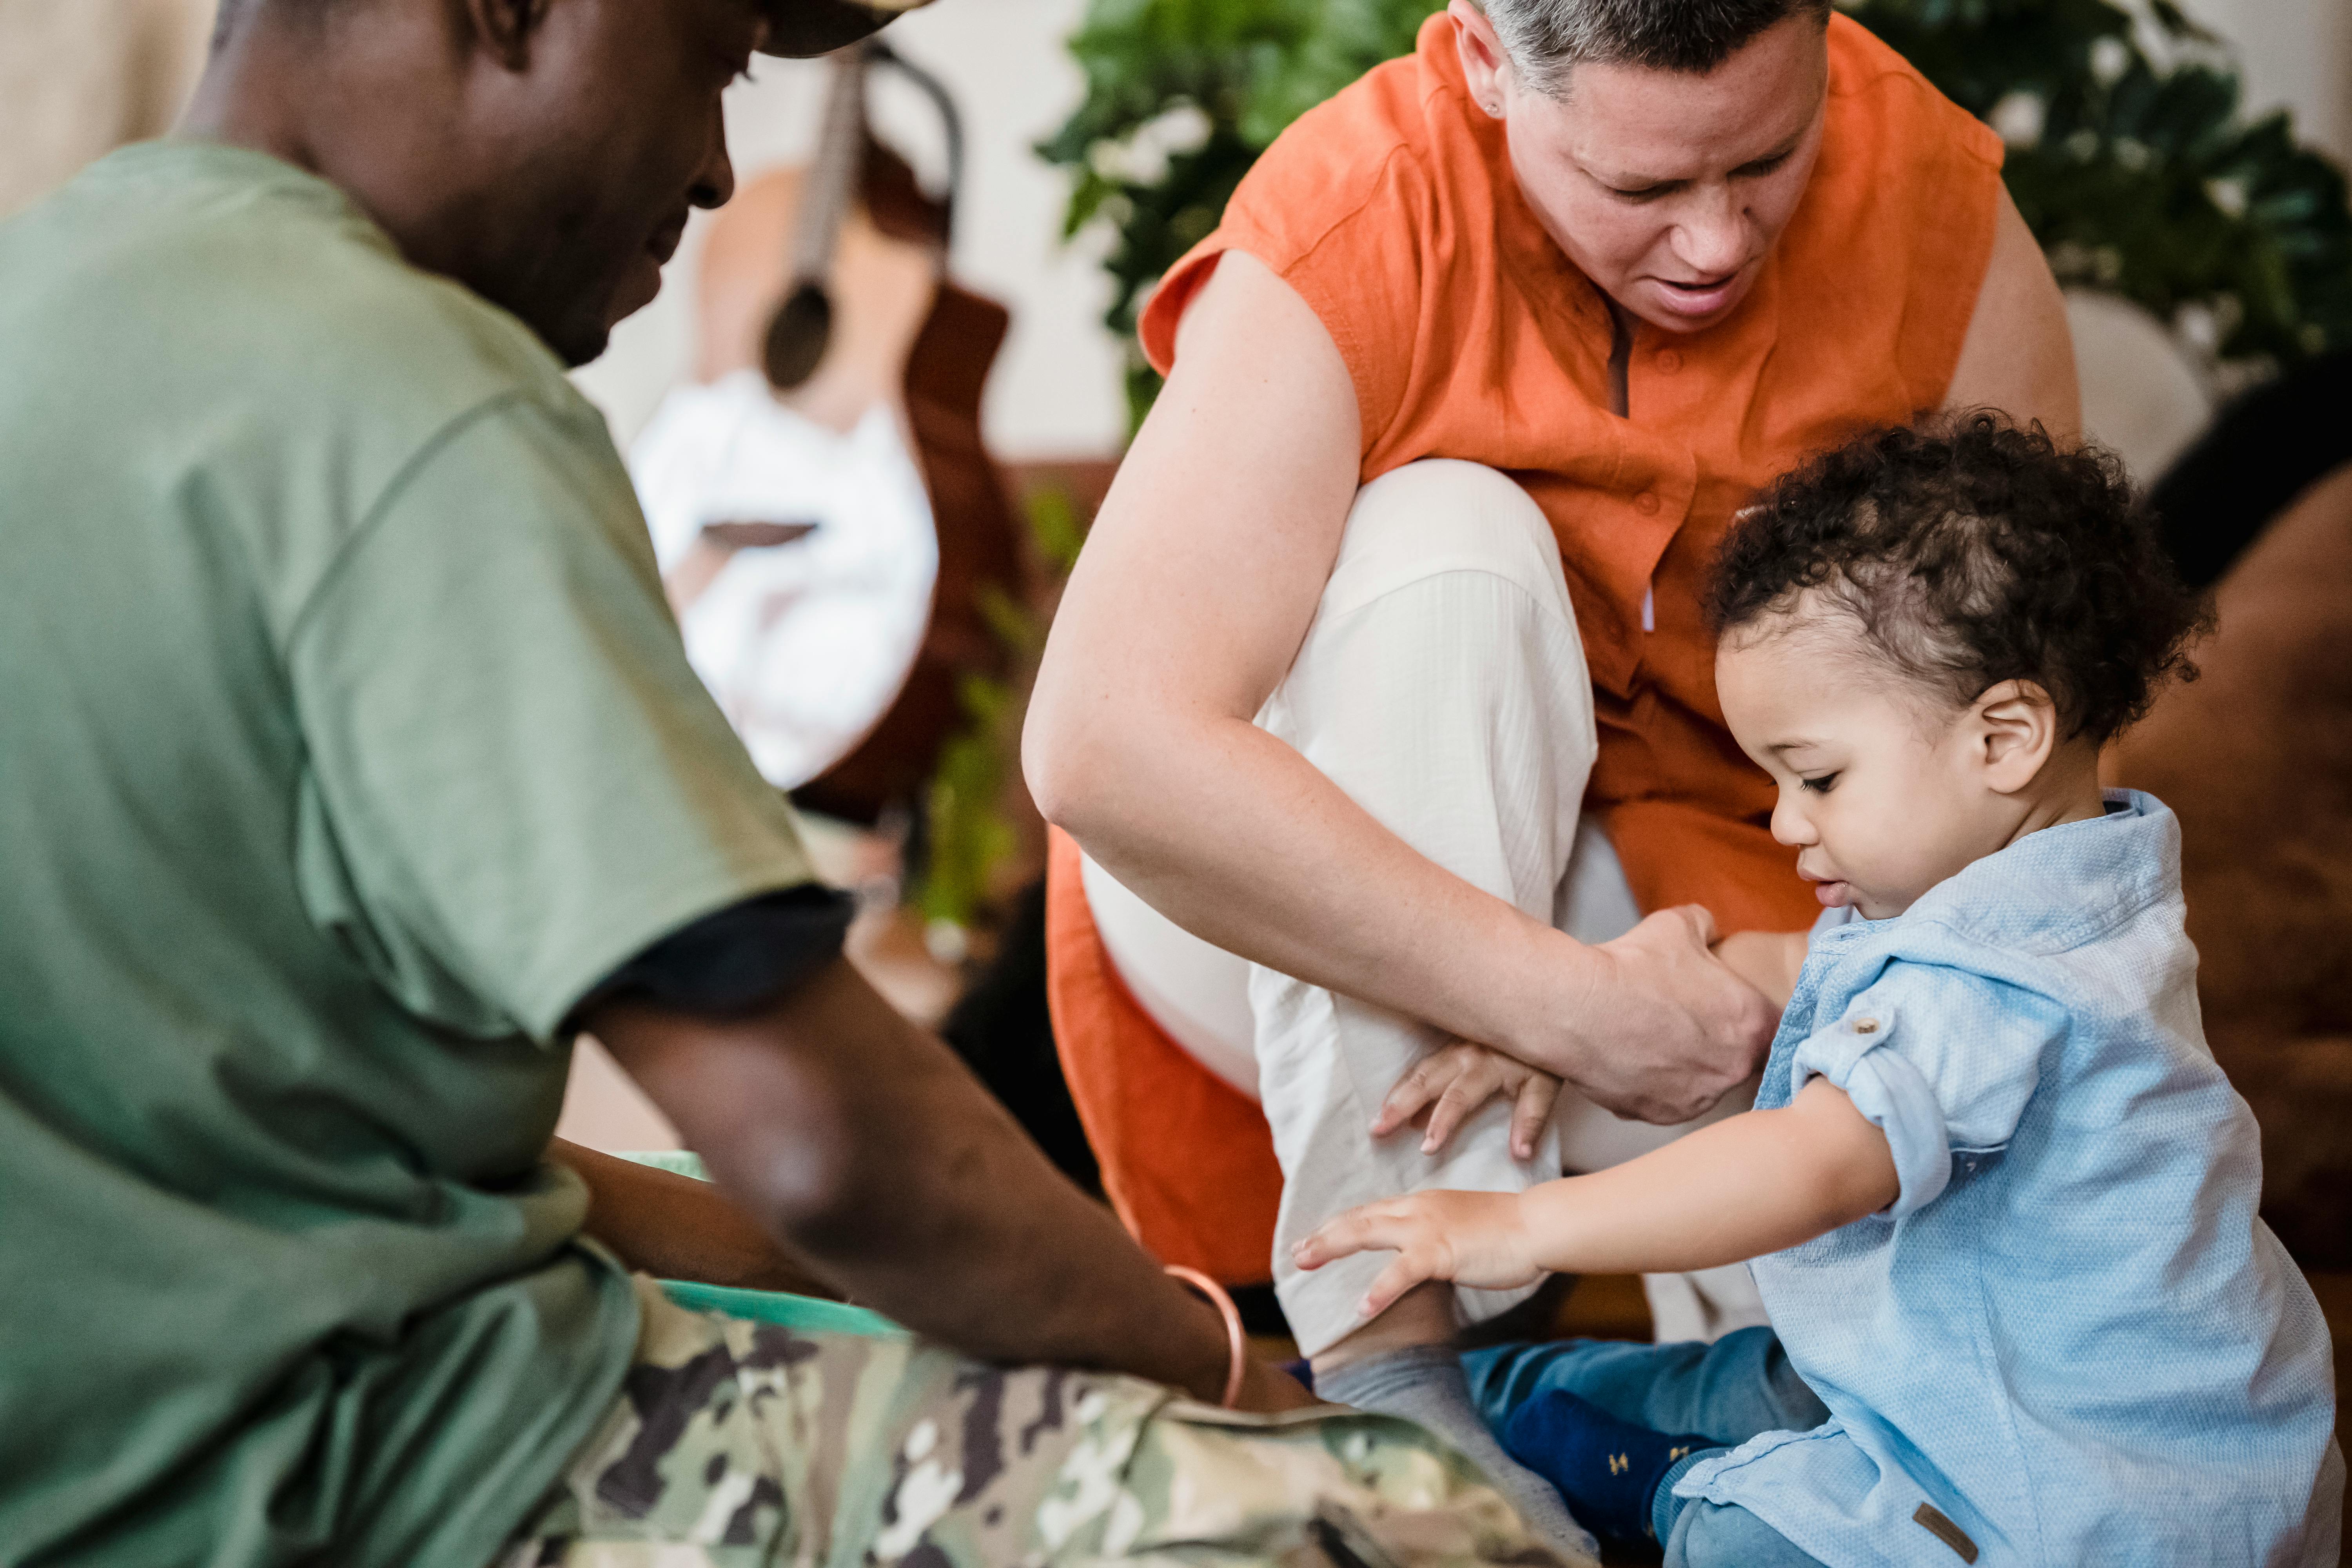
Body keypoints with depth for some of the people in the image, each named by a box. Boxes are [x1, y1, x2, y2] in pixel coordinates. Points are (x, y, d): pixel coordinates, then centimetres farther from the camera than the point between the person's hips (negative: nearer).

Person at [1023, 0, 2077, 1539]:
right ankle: (1379, 1351, -29)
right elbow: (1103, 751, -34)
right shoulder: (1346, 241, -23)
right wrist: (1571, 1004, -35)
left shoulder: (1947, 217, -13)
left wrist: (1758, 982, -26)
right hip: (1304, 935, -1)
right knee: (1441, 545, -33)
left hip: (1697, 908, 2)